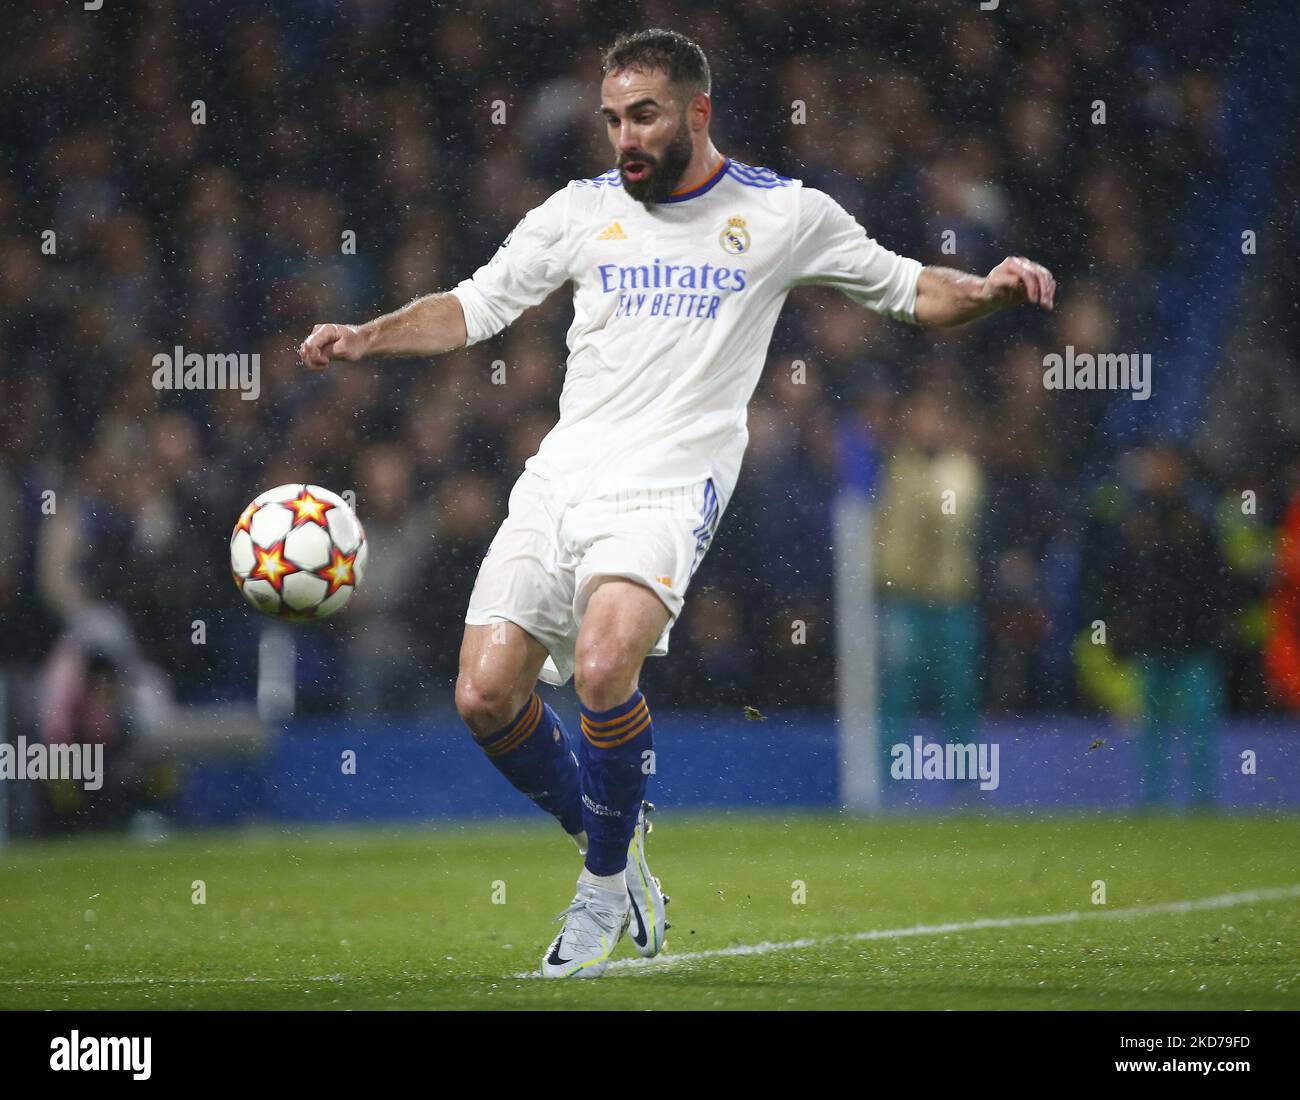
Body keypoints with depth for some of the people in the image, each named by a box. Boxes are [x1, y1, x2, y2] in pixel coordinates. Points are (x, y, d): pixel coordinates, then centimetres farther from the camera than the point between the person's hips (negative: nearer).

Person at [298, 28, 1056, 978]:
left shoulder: (783, 213, 5)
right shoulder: (583, 210, 12)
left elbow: (910, 291, 12)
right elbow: (473, 308, 17)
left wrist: (988, 290, -8)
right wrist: (366, 337, 2)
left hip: (668, 487, -4)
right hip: (560, 476, 4)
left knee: (602, 668, -28)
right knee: (486, 695, -9)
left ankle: (607, 880, -4)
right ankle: (605, 841, 18)